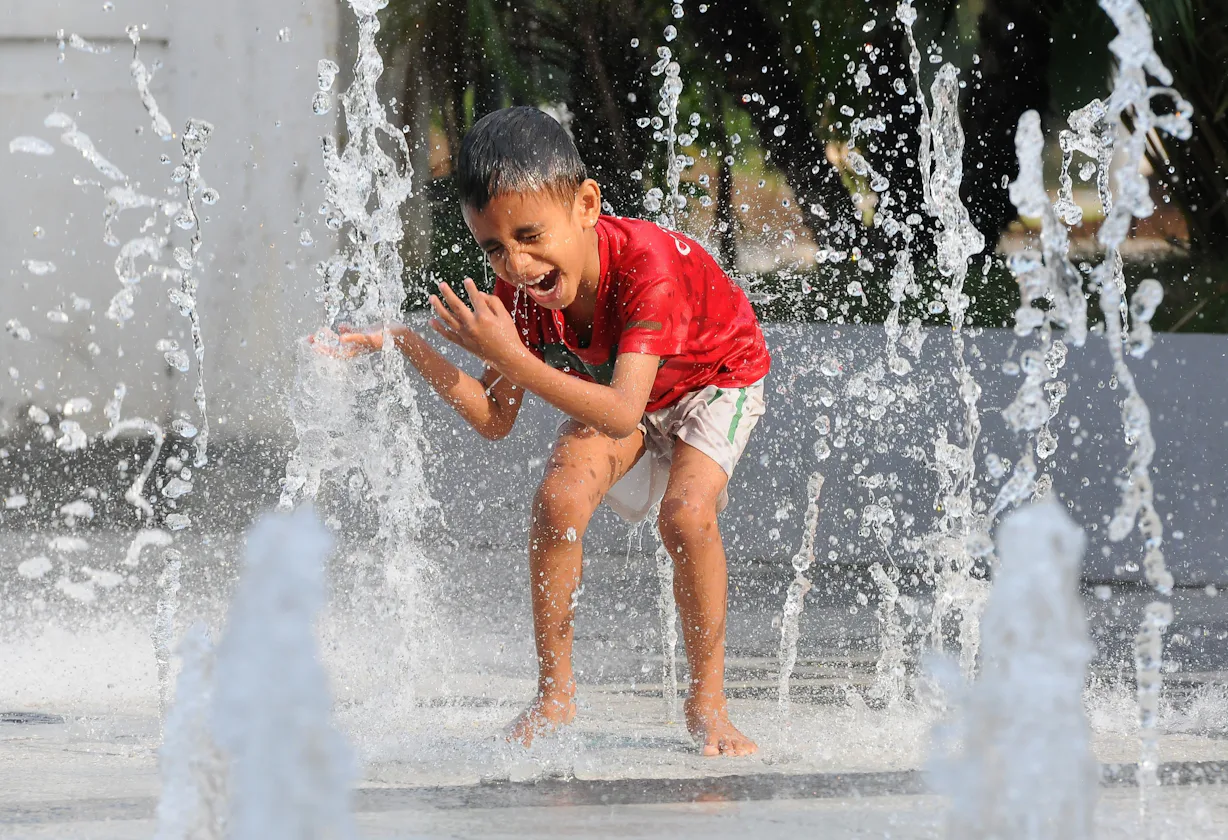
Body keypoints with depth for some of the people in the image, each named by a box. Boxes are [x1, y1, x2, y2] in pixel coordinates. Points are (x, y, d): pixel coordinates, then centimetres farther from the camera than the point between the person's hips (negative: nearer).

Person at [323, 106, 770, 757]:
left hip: (714, 379, -4)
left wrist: (508, 356, -53)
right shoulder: (519, 288, -24)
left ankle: (707, 701, -8)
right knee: (561, 495, -22)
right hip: (607, 387, 4)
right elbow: (495, 420, -14)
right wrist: (409, 348, -26)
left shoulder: (648, 266, -42)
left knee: (687, 514, -28)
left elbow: (622, 413, -48)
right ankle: (554, 693, -6)